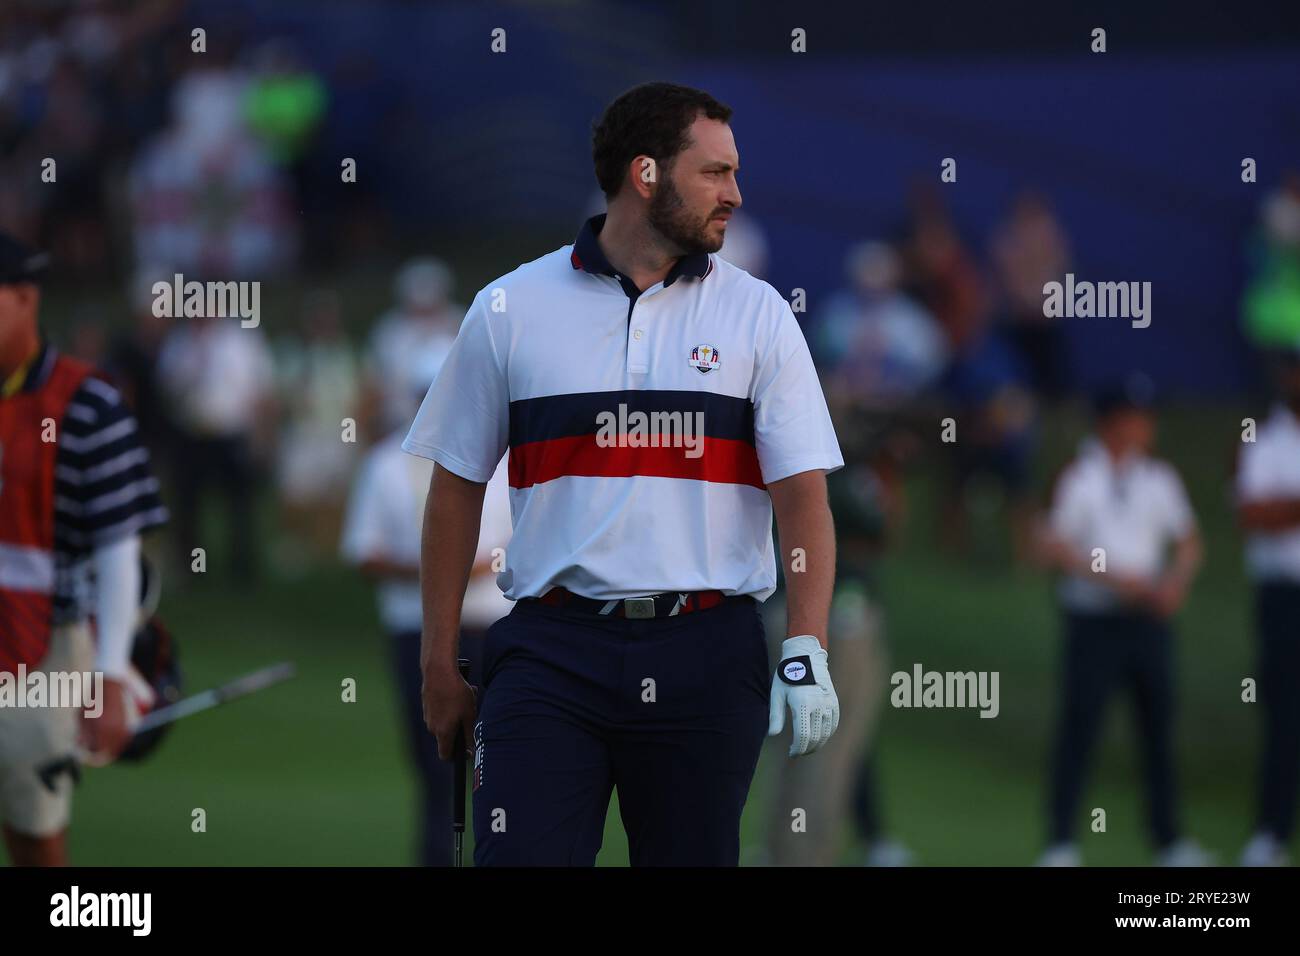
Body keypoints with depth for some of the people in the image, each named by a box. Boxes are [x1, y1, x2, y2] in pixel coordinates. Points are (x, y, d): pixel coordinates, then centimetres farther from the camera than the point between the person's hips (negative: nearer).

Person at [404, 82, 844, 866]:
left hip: (707, 656, 1)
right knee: (522, 857, -13)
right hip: (553, 648, -1)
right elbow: (458, 487, 10)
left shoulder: (757, 314, 7)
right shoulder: (510, 310, 6)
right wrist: (442, 665, 9)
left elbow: (803, 493, 1)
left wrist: (806, 650, -11)